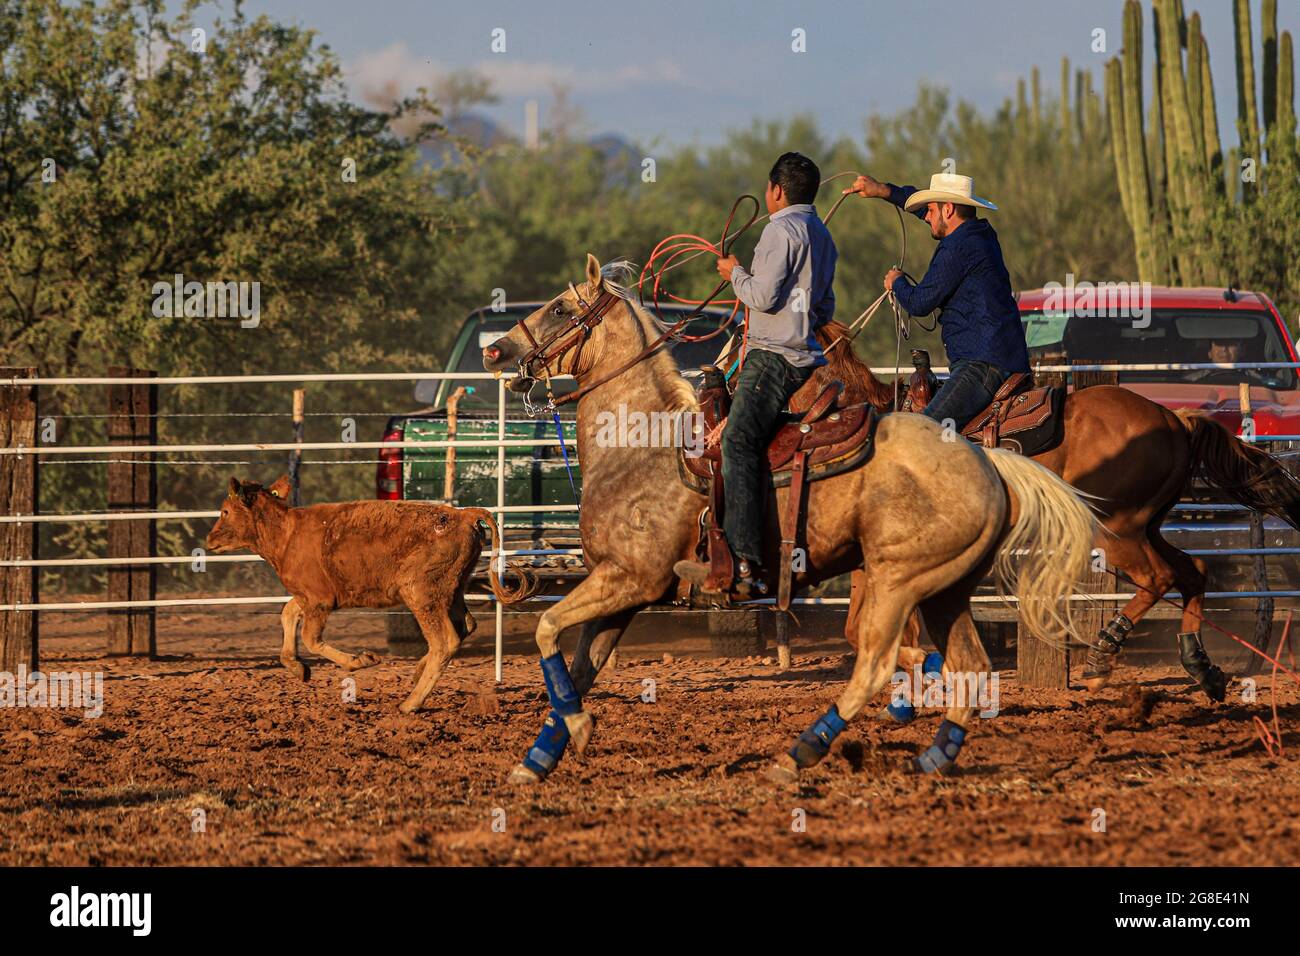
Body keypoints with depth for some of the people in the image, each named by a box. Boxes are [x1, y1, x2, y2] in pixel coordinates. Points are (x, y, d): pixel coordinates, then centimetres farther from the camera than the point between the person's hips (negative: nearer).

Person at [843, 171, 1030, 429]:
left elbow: (919, 303, -8)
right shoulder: (982, 233, 18)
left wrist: (896, 283, 13)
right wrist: (883, 191, 37)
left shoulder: (958, 248, -12)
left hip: (984, 366, -11)